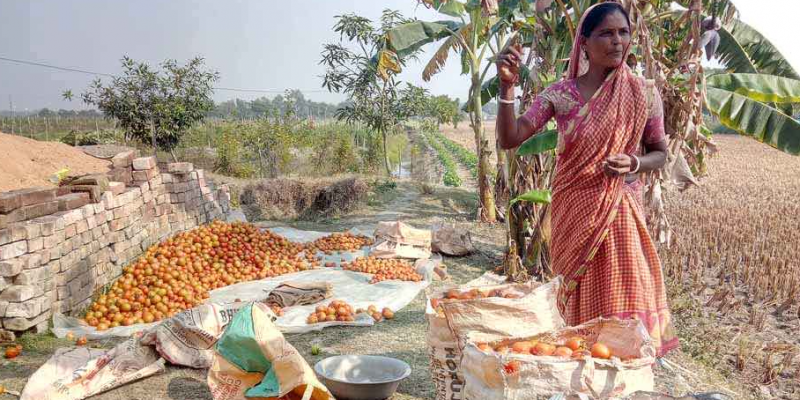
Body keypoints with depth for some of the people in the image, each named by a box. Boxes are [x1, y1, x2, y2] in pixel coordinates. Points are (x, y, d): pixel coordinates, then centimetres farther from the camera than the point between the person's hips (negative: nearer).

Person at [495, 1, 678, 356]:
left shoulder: (644, 93, 0)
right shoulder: (560, 94, -4)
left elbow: (660, 154, 8)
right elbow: (509, 139, -11)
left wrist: (634, 163, -15)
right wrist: (507, 86, -24)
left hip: (621, 213, 1)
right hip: (574, 215, 0)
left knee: (625, 300, 3)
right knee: (581, 303, 9)